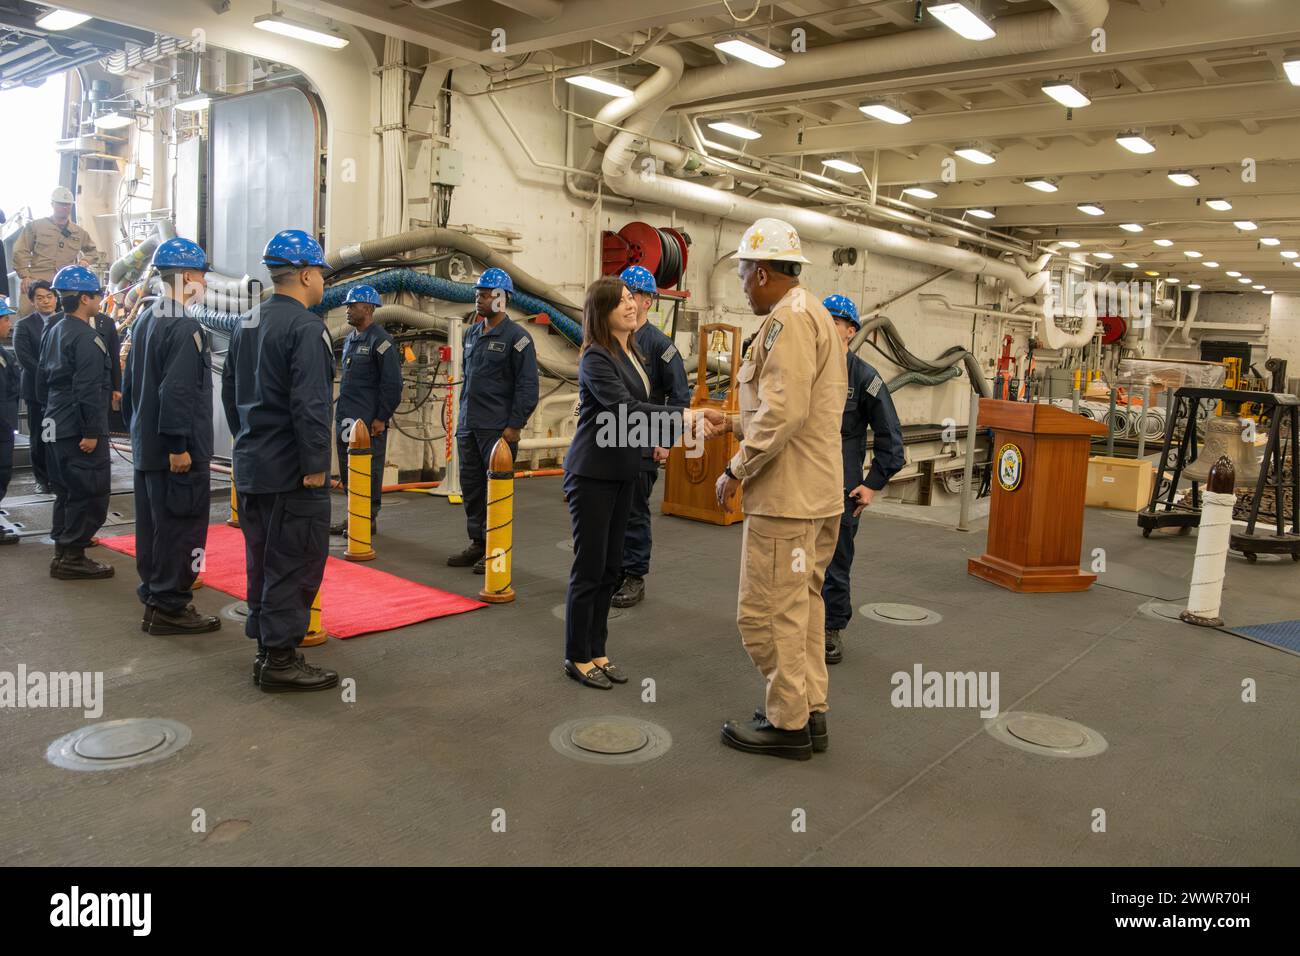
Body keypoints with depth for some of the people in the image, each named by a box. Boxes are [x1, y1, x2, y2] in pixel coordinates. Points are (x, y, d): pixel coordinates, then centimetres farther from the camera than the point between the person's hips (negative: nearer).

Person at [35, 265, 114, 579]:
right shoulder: (85, 338, -16)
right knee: (91, 494, -4)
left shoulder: (52, 331, 15)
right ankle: (72, 558, -1)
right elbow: (88, 391, -21)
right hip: (78, 431, -10)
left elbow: (42, 379, 21)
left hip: (55, 427, 10)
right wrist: (91, 432, -21)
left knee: (67, 492, 17)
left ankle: (64, 550, 24)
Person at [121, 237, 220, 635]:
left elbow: (130, 383, 19)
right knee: (180, 526, -3)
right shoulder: (184, 327, -17)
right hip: (177, 450, -10)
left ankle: (155, 596, 26)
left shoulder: (144, 319, 14)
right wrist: (178, 445, -22)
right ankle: (169, 607, 3)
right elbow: (177, 391, -23)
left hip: (146, 446, 10)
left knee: (153, 524, 16)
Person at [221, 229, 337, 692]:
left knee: (264, 560, 16)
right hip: (290, 471, -9)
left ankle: (267, 645, 26)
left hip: (251, 466, 9)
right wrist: (315, 464, -18)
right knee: (295, 563, -1)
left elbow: (230, 392, 19)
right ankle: (280, 659, 4)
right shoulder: (306, 327, -15)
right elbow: (310, 405, -22)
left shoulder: (246, 323, 13)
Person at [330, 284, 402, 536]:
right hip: (345, 418, 9)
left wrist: (381, 418, -16)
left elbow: (392, 383, -15)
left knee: (369, 470, -1)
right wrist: (341, 410, 18)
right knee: (347, 469, 13)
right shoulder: (349, 339, 16)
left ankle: (370, 519, 9)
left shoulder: (380, 340, -11)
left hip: (368, 421, -9)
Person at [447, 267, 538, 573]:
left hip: (497, 429, -7)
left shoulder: (516, 337, -7)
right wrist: (463, 415, 18)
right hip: (468, 427, 7)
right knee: (471, 487, 10)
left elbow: (527, 385, -10)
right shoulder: (472, 333, 14)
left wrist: (514, 425, -14)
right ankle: (477, 543, 21)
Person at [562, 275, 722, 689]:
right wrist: (684, 417, -32)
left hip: (622, 474, 8)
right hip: (592, 474, -8)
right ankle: (577, 658, 13)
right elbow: (625, 409, -28)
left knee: (610, 568, 13)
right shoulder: (596, 358, -15)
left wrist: (691, 418, -4)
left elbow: (638, 410, 9)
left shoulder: (629, 353, 11)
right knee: (589, 569, -1)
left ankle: (596, 651, 24)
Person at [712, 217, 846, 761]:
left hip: (786, 494, -11)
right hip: (818, 492, 11)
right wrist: (744, 427, 18)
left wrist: (737, 470, -16)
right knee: (802, 604, 17)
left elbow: (785, 411, -24)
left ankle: (787, 723, 10)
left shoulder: (787, 319, -14)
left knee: (764, 611, -1)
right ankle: (811, 712, 26)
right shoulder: (816, 316, 18)